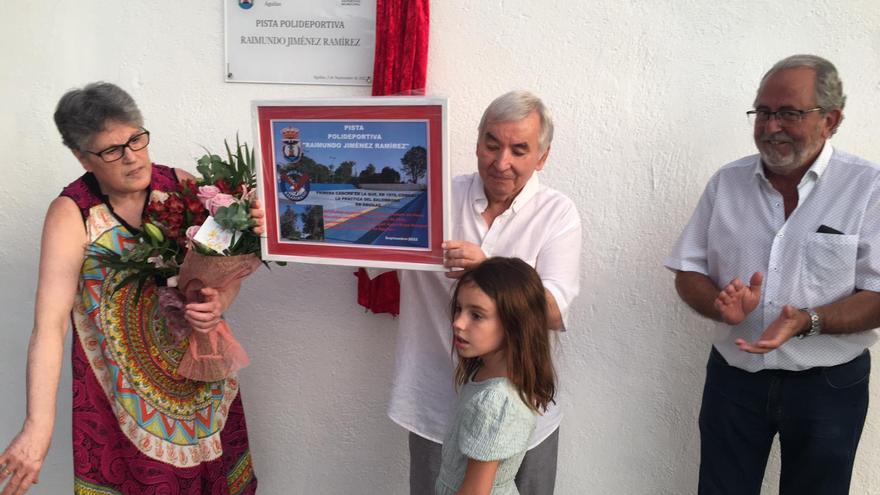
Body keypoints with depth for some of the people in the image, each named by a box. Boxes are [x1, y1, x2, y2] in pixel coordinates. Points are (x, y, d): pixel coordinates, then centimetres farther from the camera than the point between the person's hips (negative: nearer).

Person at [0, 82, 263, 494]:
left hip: (198, 366, 3)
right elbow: (50, 324, -25)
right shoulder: (71, 215, -17)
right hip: (122, 382, -3)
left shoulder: (181, 185, -9)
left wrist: (219, 303, -23)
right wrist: (39, 425, -32)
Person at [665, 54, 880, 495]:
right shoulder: (727, 181, 1)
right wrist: (722, 305, -17)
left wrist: (808, 321, -28)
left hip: (828, 386, -2)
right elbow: (687, 273, 3)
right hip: (733, 376, 2)